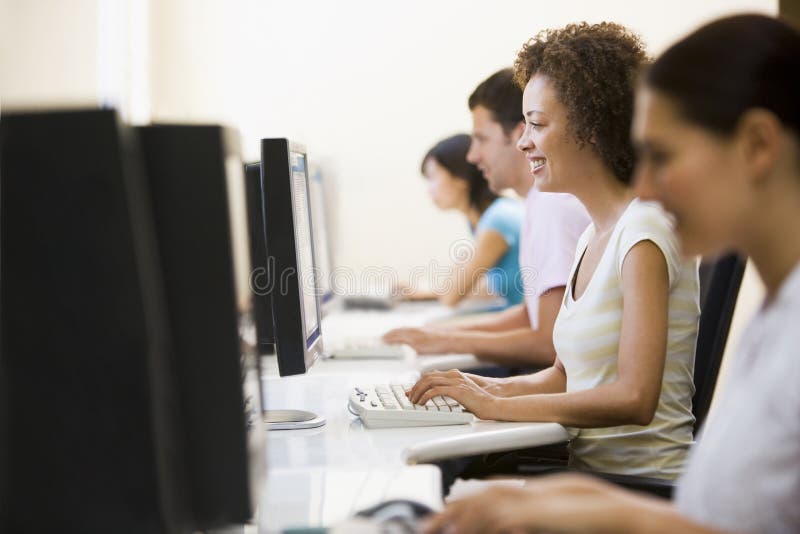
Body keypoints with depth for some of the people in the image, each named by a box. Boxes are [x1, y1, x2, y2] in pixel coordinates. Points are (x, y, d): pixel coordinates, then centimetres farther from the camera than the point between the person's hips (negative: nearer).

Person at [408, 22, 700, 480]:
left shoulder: (643, 235, -14)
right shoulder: (595, 235, 14)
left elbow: (634, 399, -22)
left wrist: (496, 407, -18)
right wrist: (496, 388, 0)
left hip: (643, 484, -7)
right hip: (589, 469, 7)